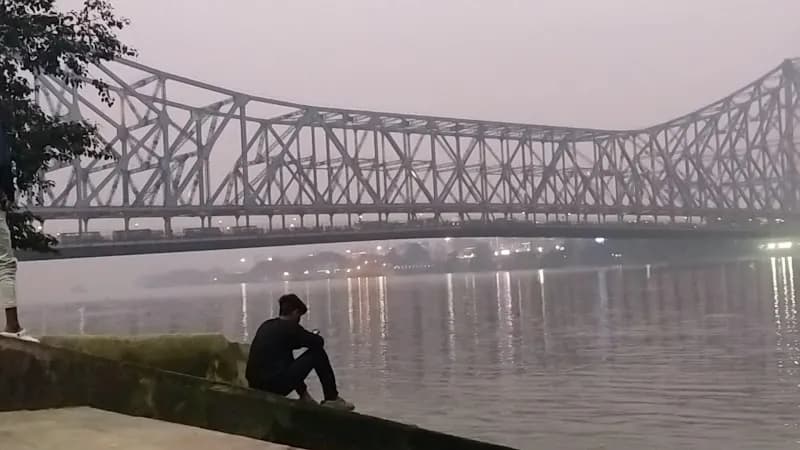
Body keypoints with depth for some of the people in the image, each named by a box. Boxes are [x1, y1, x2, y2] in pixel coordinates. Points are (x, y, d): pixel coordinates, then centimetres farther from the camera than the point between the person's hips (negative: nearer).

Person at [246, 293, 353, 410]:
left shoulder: (265, 326, 16)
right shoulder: (289, 327, -7)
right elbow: (319, 342, -2)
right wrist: (314, 337, 20)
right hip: (276, 386, -9)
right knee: (317, 353, 2)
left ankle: (304, 396, 35)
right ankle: (332, 399, 9)